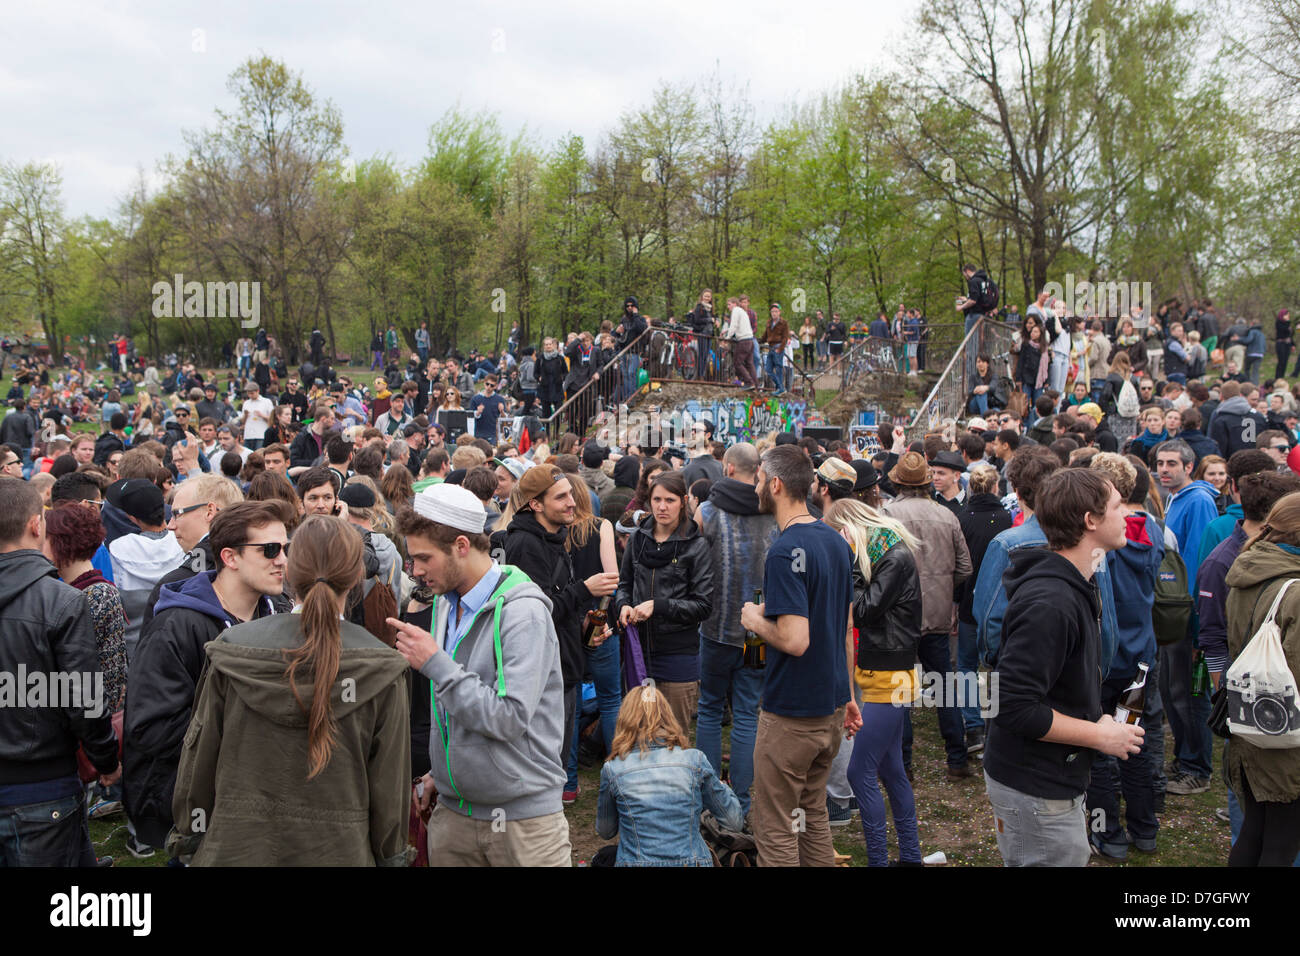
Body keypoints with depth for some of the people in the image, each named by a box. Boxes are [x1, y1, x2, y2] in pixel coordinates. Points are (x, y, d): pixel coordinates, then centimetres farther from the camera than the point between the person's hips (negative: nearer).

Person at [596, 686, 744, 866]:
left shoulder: (613, 770, -6)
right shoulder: (695, 760, -5)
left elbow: (605, 831, 10)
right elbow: (735, 822, 4)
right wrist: (721, 785, 23)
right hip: (692, 861, 2)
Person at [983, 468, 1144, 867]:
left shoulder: (1076, 586, 9)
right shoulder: (1049, 603, -26)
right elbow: (1014, 706, -28)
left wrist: (1097, 721, 4)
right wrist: (1100, 735, -18)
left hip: (1057, 780, 10)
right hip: (1035, 791, -10)